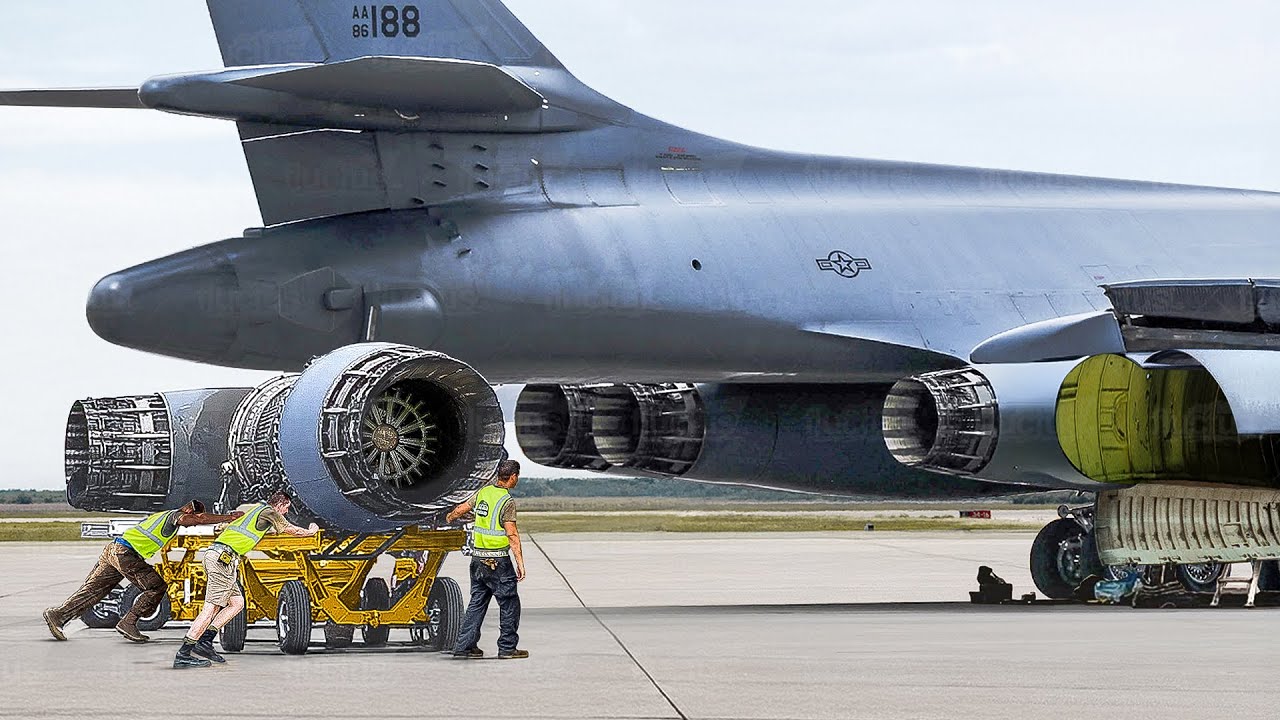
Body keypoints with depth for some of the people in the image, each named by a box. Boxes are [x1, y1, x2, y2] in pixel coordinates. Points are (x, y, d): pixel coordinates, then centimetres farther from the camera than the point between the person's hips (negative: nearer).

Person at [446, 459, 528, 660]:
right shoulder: (507, 502, -15)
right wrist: (520, 562, -18)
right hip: (498, 560, -7)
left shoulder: (484, 492, 6)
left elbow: (462, 508, 20)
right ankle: (507, 648, 5)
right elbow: (512, 536, -19)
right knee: (509, 603, 3)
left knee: (477, 602, 13)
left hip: (478, 557, 7)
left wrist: (451, 517, 42)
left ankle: (465, 646, 11)